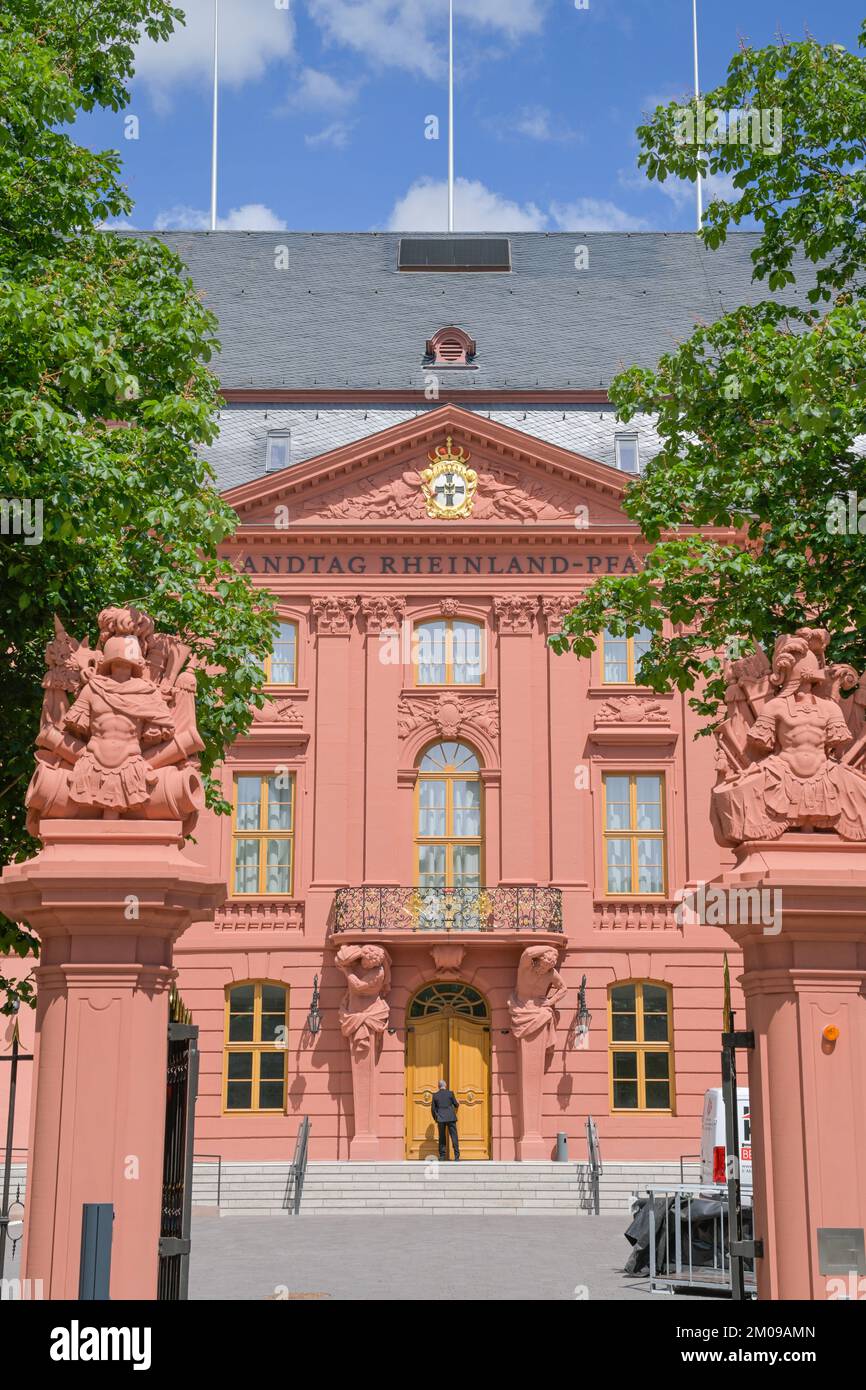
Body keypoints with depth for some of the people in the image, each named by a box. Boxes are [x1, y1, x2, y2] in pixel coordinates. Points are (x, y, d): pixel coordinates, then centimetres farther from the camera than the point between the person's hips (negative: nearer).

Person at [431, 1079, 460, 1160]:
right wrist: (458, 1103, 31)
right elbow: (456, 1105, 7)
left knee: (442, 1138, 9)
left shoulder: (435, 1095, 3)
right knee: (454, 1137, 1)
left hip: (441, 1119, 1)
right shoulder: (450, 1093, -1)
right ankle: (457, 1157, -5)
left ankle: (442, 1157, 6)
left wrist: (435, 1118, 21)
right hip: (451, 1118, -1)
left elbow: (433, 1109, 6)